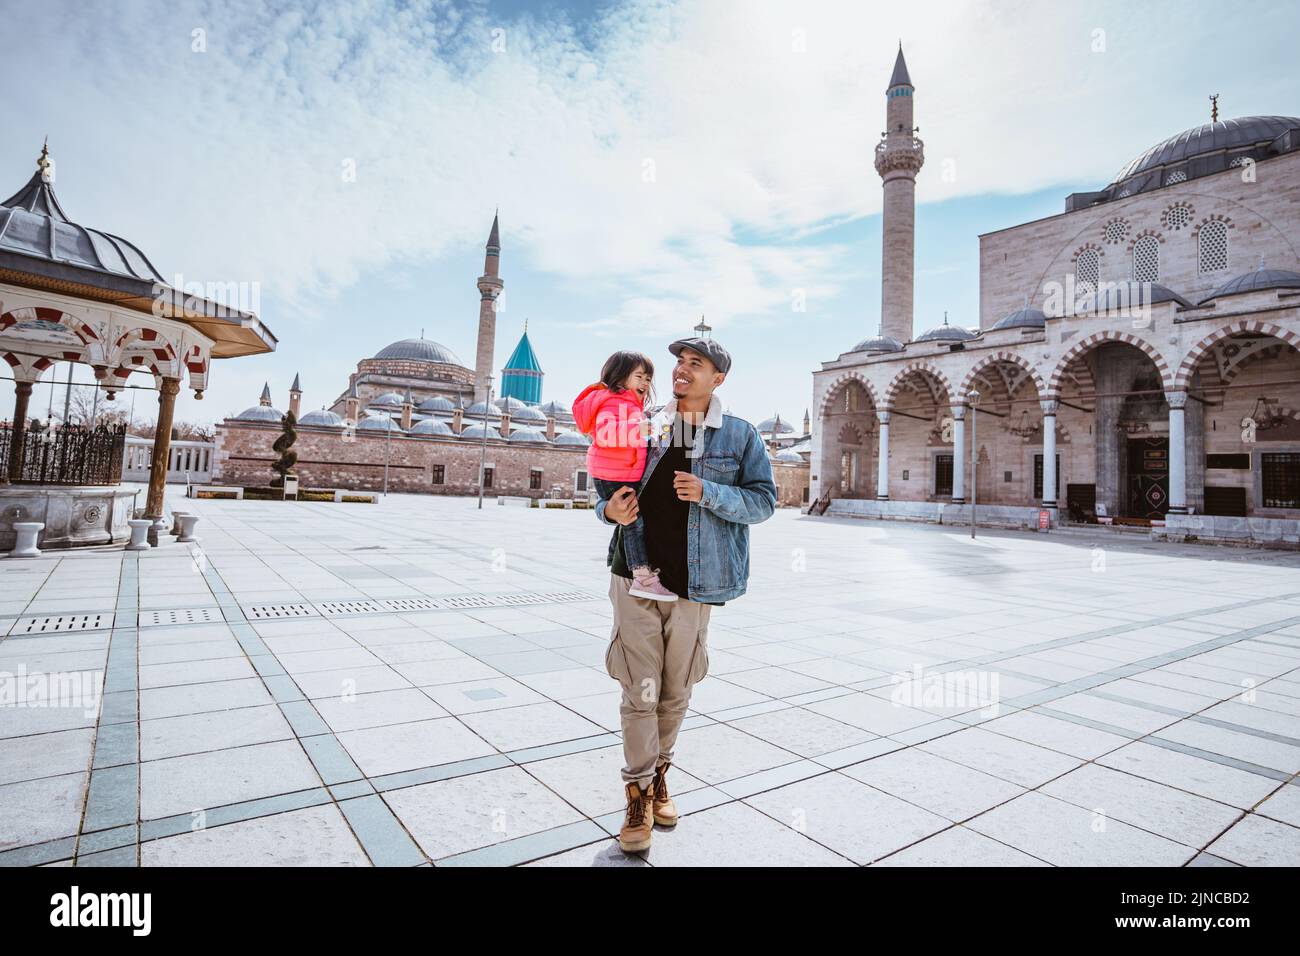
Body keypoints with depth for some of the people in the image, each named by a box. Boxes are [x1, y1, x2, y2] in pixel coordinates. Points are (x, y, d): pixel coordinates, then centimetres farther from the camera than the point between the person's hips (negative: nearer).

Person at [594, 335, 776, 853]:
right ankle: (640, 791, 19)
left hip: (693, 583, 0)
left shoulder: (739, 435, 3)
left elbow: (764, 500, -2)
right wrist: (610, 510, -9)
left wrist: (707, 493, -18)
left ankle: (658, 774, 36)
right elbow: (608, 490, 15)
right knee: (640, 692, 2)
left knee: (676, 692, 14)